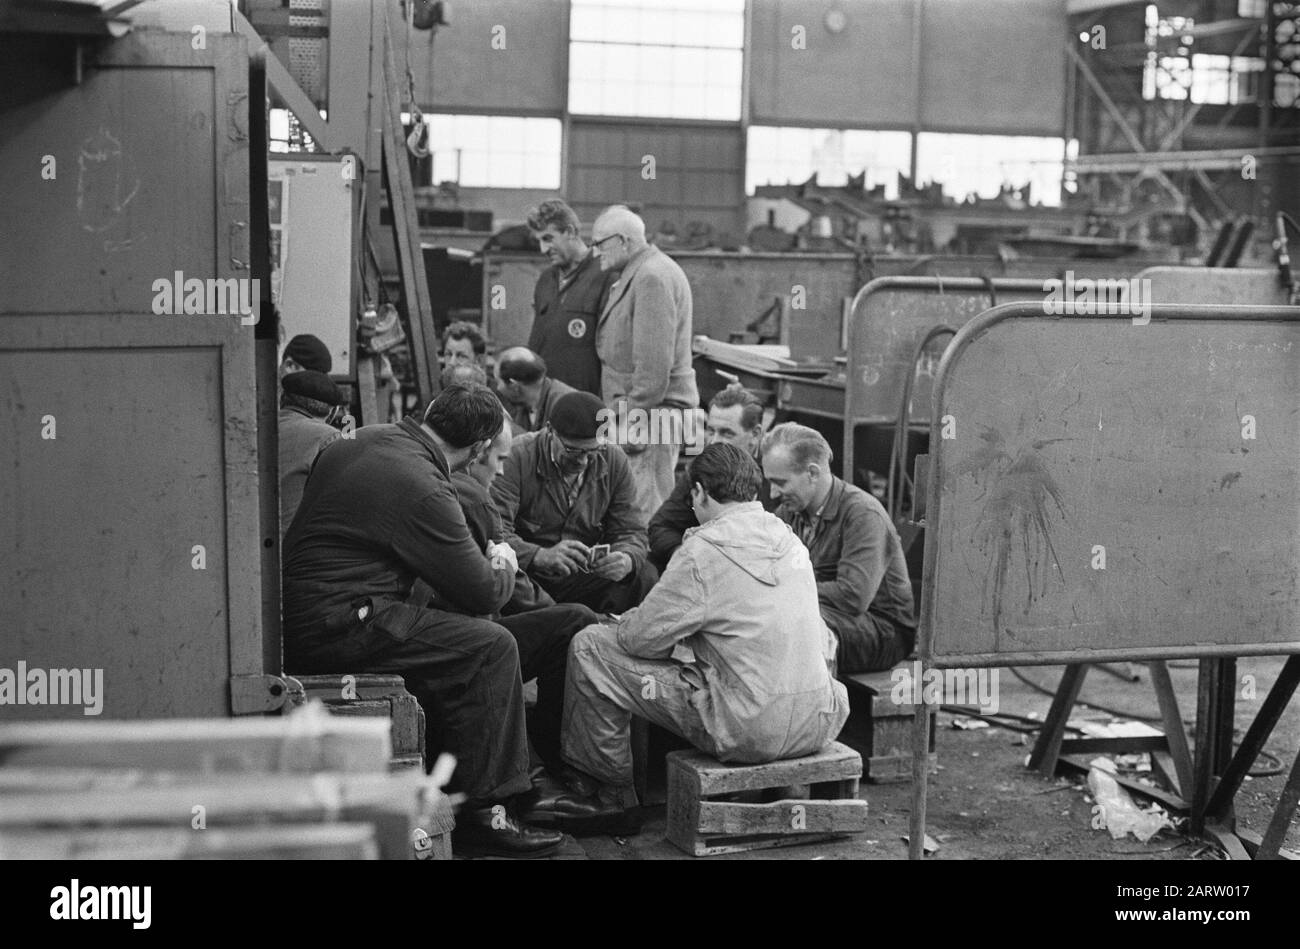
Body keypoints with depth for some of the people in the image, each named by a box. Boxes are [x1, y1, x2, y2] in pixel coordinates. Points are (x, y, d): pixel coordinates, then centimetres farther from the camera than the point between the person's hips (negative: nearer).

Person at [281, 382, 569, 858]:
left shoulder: (366, 439, 11)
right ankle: (480, 814, -3)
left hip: (295, 617, 10)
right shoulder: (423, 490, -17)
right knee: (492, 648, -9)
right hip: (333, 629, -10)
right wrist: (502, 566, 13)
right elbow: (482, 594, -10)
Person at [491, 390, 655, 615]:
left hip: (584, 577, 3)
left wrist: (627, 559, -24)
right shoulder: (518, 456, -14)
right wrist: (541, 556, -40)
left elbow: (630, 531, 1)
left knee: (645, 577, -21)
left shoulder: (614, 462, 1)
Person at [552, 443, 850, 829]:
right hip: (818, 725, 7)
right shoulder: (788, 538, 10)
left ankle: (611, 793, 16)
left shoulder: (704, 551, -11)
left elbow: (643, 637, -7)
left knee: (591, 648, 0)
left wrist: (620, 624, 19)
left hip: (748, 731, -7)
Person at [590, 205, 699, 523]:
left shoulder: (652, 277, -14)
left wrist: (634, 416, -20)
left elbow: (655, 359, -20)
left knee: (644, 506, -9)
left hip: (651, 405, -10)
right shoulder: (638, 273, 19)